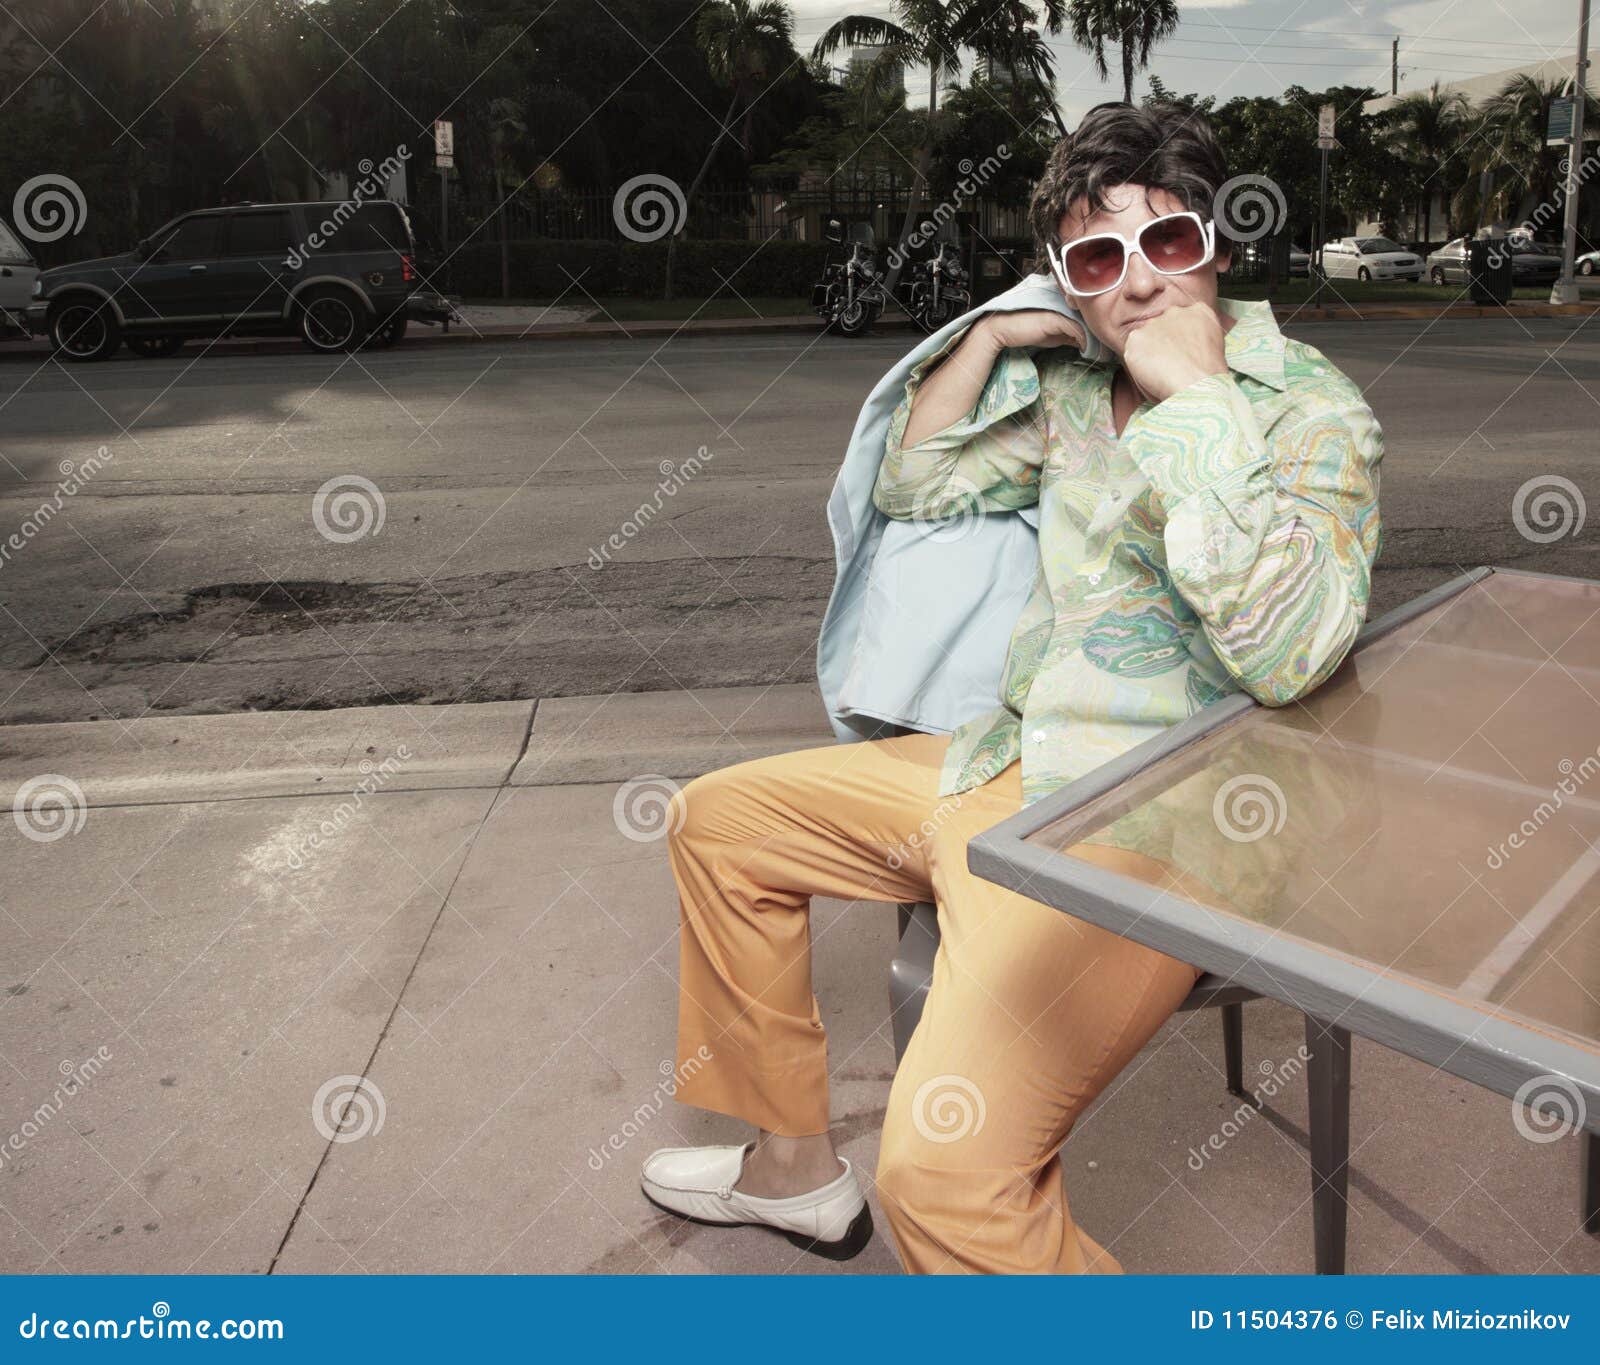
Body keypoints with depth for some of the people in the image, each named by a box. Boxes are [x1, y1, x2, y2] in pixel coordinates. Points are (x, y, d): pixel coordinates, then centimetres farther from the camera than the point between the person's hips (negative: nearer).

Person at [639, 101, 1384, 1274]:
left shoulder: (1313, 413, -10)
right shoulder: (1074, 389, 11)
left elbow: (1285, 653, -27)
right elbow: (912, 483, 19)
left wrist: (1195, 396, -23)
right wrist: (994, 335, 6)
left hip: (1145, 833, -8)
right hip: (1003, 763, 9)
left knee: (943, 1165, -28)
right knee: (718, 820, 16)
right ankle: (795, 1165, 26)